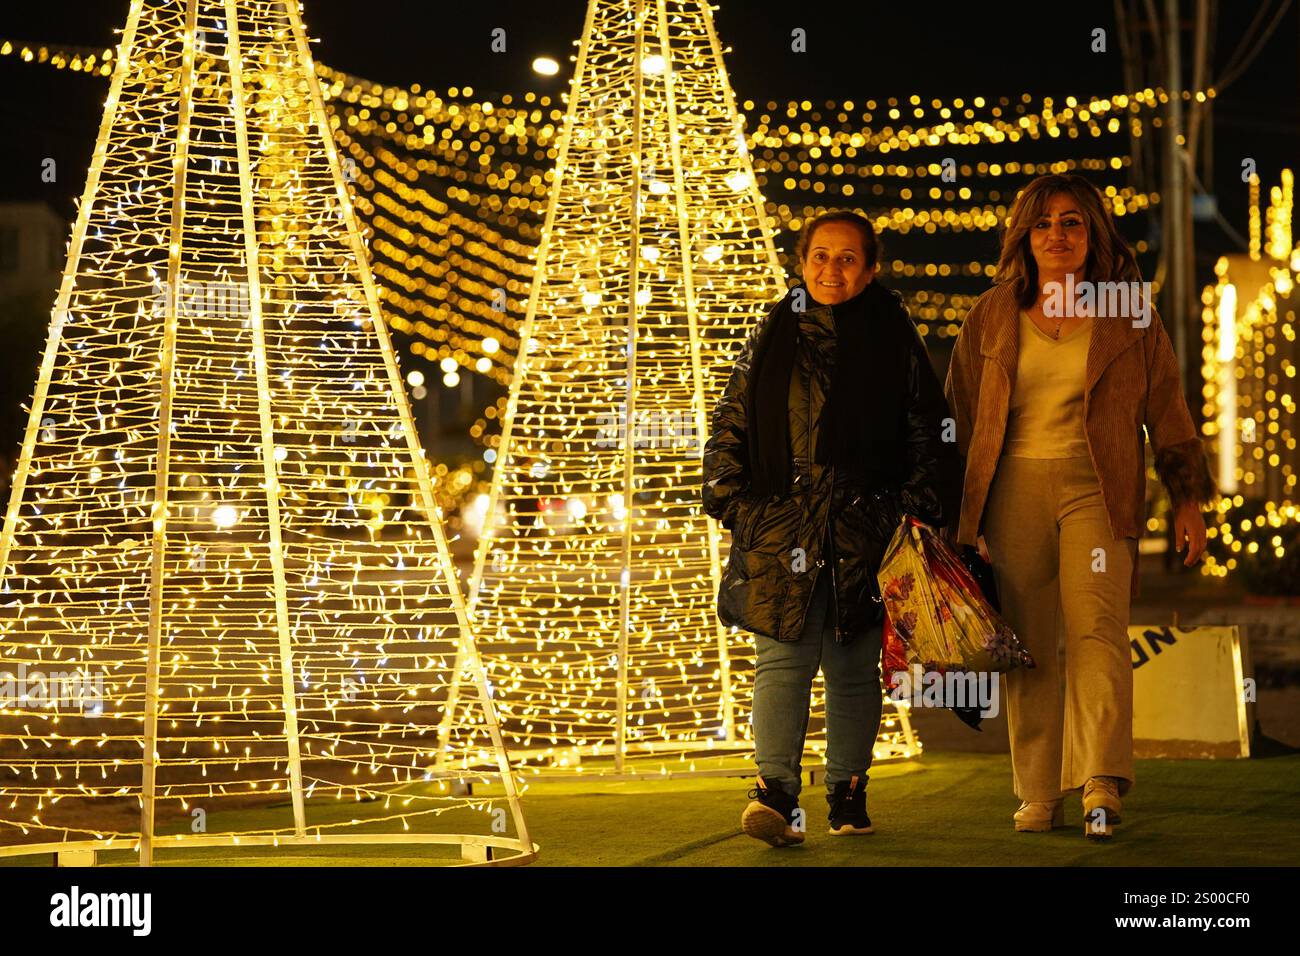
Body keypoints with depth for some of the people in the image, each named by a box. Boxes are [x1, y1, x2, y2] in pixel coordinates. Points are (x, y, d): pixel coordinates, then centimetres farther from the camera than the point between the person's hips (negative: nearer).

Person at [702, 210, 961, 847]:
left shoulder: (894, 342, 9)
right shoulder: (770, 339, 10)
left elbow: (927, 434, 10)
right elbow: (731, 423, 13)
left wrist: (922, 507, 1)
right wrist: (728, 496, 4)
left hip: (865, 530, 1)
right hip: (782, 524, 0)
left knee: (854, 665, 6)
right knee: (784, 656, -11)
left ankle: (847, 793, 14)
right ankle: (774, 790, -19)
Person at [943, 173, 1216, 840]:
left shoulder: (1130, 315, 7)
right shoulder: (992, 318, 11)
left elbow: (1166, 411, 12)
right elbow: (959, 416, 15)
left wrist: (1187, 500, 8)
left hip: (1095, 490, -2)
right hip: (1014, 490, 2)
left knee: (1096, 628, -18)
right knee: (1027, 645, 1)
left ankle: (1102, 785, -26)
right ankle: (1039, 795, 8)